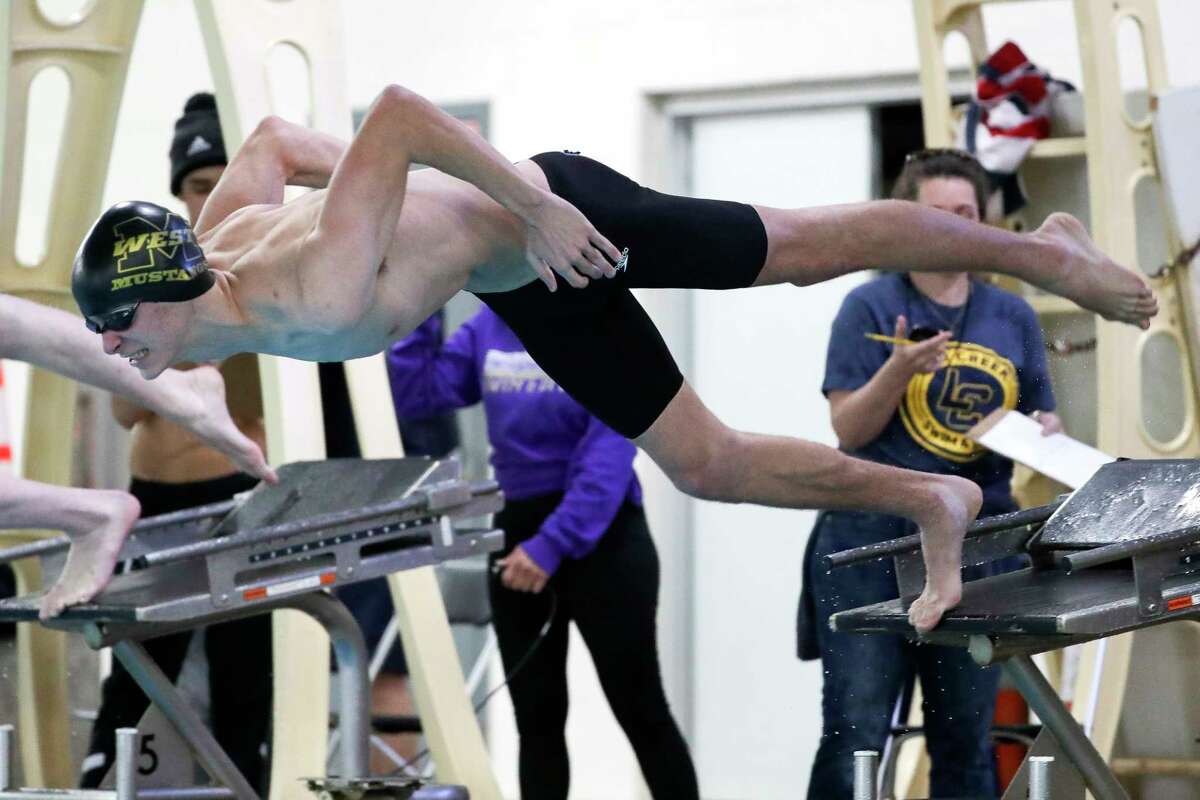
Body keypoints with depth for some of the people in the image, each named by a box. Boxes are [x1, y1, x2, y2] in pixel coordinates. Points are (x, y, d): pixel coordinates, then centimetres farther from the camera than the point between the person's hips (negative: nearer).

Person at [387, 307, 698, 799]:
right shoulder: (490, 324, 7)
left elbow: (612, 446, -19)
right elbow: (414, 397, 6)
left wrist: (555, 544, -26)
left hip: (598, 532, -6)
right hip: (517, 529, 6)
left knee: (641, 712, 0)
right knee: (536, 717, 9)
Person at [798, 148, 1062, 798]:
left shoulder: (1013, 317, 12)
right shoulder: (871, 306, 0)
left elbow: (1042, 417, 19)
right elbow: (847, 431, -5)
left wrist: (1048, 433, -4)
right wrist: (901, 368, -20)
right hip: (875, 541, -4)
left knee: (966, 737, 7)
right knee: (856, 733, -7)